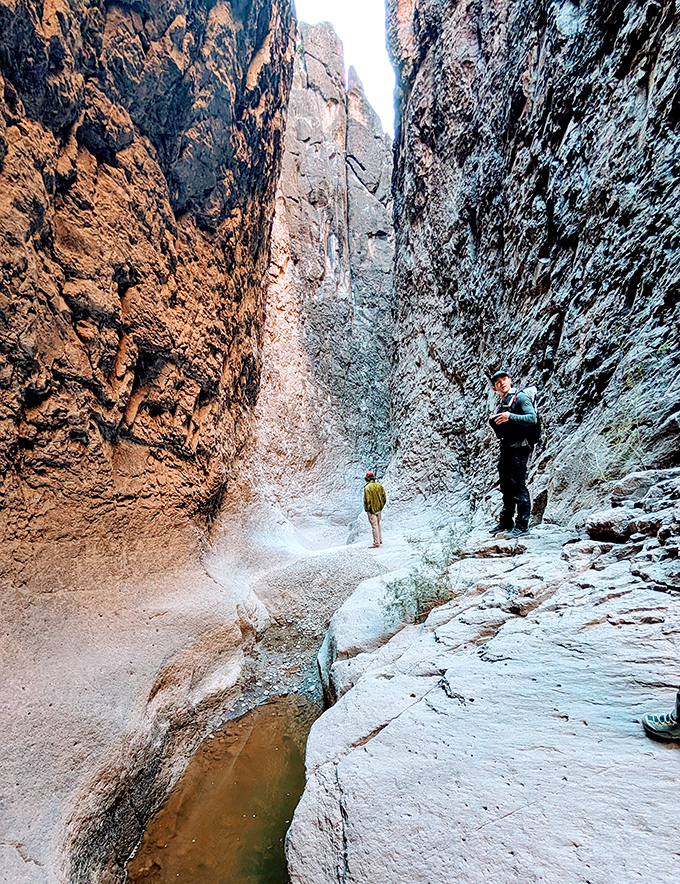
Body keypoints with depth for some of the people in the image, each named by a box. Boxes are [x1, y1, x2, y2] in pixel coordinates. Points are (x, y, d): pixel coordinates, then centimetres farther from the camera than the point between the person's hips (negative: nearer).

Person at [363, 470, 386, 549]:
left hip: (371, 510, -6)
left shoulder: (367, 487, -18)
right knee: (378, 524, 20)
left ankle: (376, 543, 2)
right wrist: (381, 506, 15)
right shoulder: (379, 486, 1)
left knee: (374, 526, -2)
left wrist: (367, 509, -7)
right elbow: (384, 498, 6)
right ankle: (380, 540, 29)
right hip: (379, 509, 6)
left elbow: (367, 500, -19)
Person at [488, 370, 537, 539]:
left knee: (518, 486, -8)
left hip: (519, 447, -9)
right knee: (506, 487, 14)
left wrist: (510, 417, -27)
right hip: (506, 449, 9)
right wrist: (494, 423, 3)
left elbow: (532, 418, -19)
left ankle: (522, 524, 0)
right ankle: (506, 522, 23)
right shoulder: (503, 403, 19)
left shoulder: (520, 397, -6)